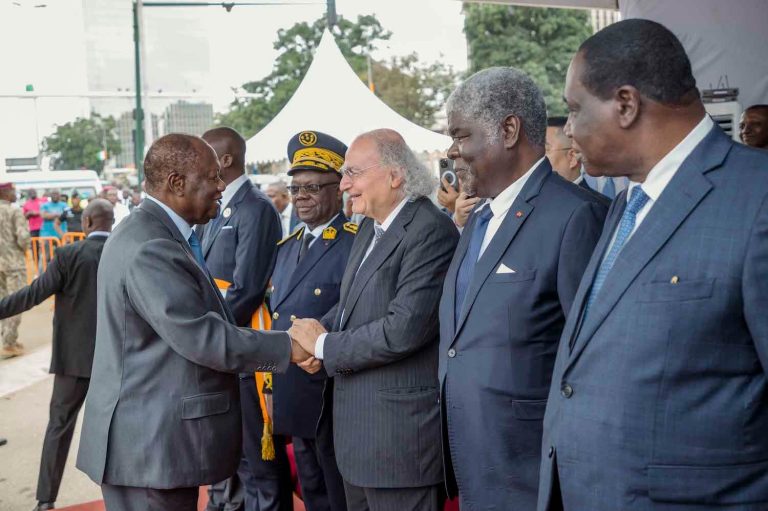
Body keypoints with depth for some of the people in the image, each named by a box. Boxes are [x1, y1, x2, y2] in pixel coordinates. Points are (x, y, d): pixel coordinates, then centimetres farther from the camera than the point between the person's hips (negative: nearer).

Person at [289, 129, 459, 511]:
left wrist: (324, 345, -14)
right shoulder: (370, 226, 12)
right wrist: (317, 332, -5)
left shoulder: (430, 231, -19)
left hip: (399, 431, -9)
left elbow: (404, 328, -26)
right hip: (356, 422, 9)